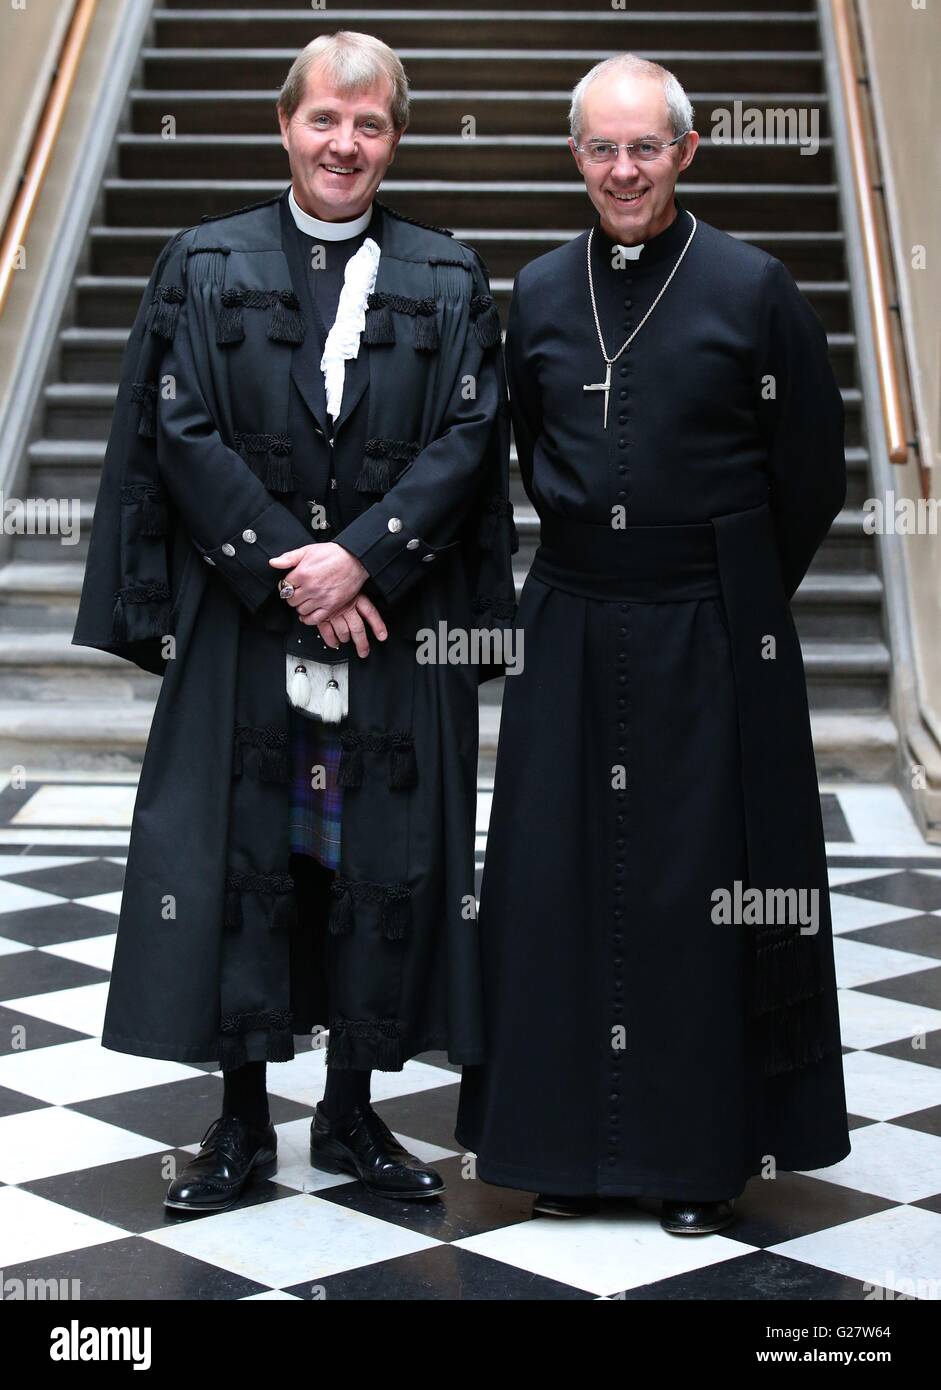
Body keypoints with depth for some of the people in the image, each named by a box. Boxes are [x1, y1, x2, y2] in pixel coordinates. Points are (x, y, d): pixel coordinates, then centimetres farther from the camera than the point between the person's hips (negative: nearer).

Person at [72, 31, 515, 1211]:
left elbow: (468, 437, -1)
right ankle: (243, 1122, 17)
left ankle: (353, 1114, 20)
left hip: (397, 627, 1)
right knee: (240, 866, 3)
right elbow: (181, 435, -2)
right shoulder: (202, 266, 5)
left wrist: (360, 558, -14)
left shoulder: (450, 280, 7)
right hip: (241, 626, 0)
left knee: (390, 870, 5)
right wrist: (287, 572, -11)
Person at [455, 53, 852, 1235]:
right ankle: (572, 1137, 22)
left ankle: (704, 1150, 17)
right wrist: (594, 557, 14)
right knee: (563, 879, 8)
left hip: (710, 640, -3)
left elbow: (810, 475, 0)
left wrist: (734, 600, 5)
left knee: (703, 882, 4)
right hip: (570, 636, 4)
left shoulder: (754, 289, -6)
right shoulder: (539, 295, 5)